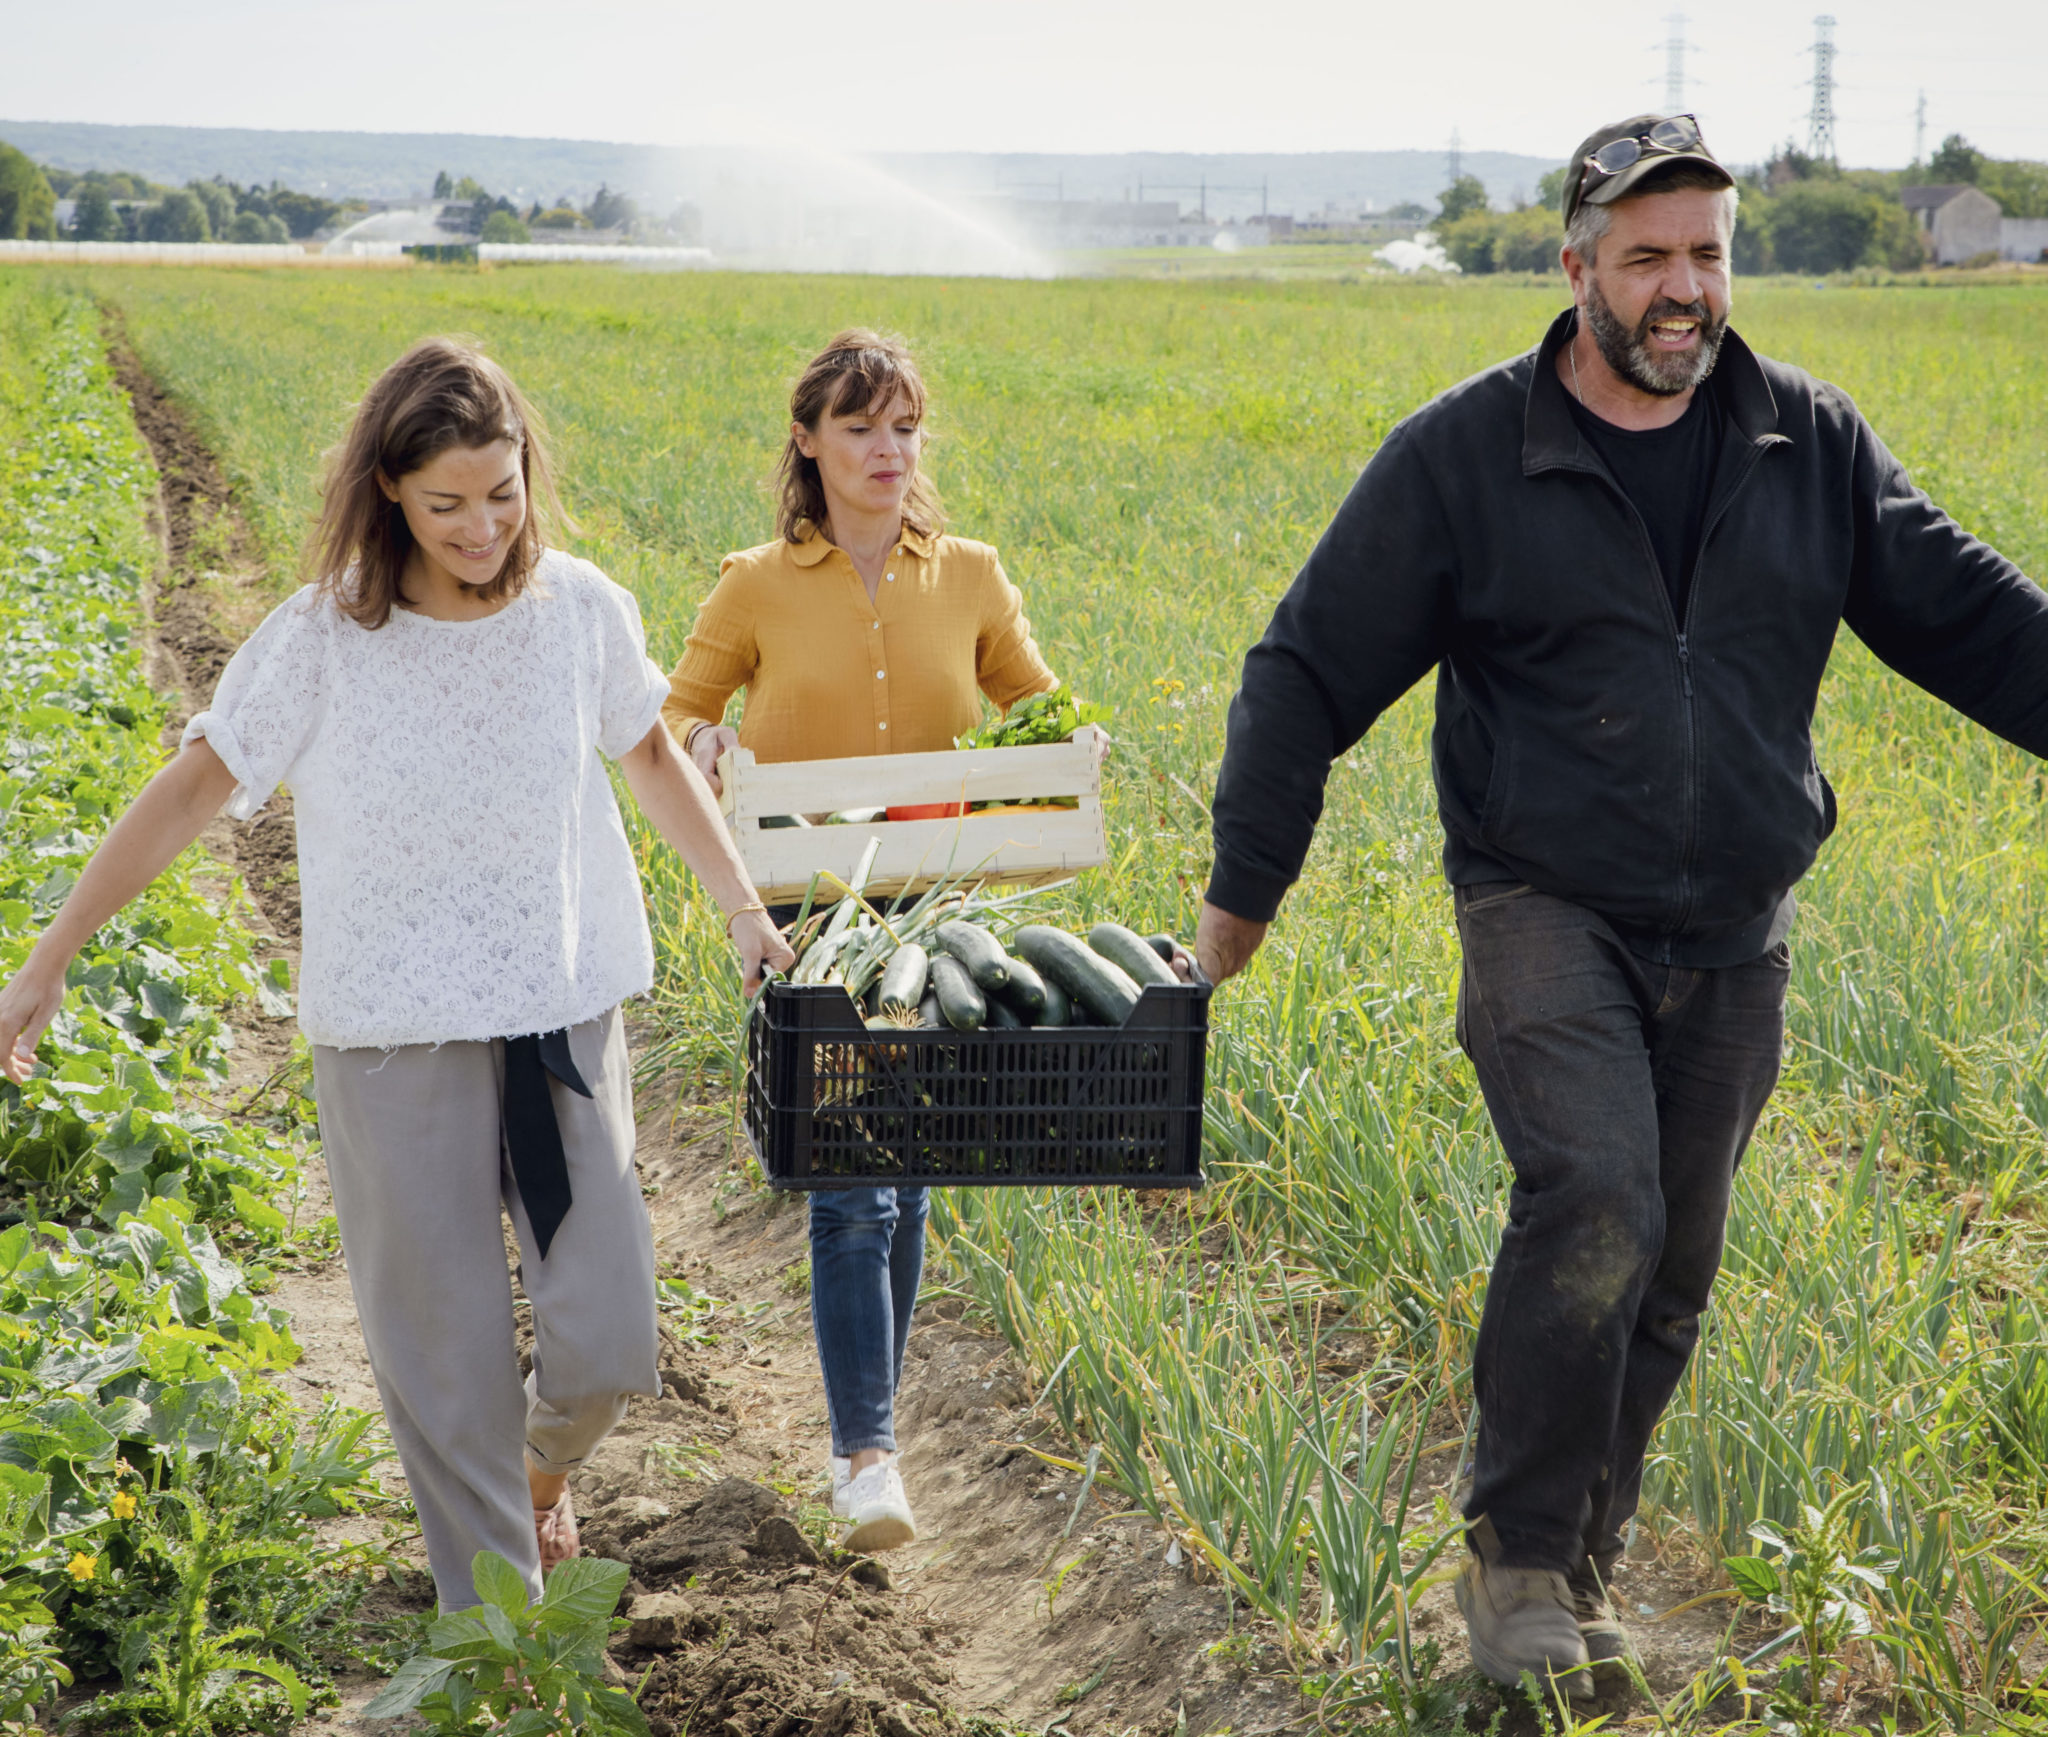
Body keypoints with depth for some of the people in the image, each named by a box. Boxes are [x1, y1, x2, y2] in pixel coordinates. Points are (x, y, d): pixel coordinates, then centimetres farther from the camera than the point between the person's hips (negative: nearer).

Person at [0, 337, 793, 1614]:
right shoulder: (324, 641, -11)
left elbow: (650, 755, 15)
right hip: (397, 1034, -2)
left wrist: (745, 907, 18)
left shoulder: (582, 610, -4)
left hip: (567, 1015, 2)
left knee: (607, 1343, 0)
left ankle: (546, 1463, 37)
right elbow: (189, 796, -4)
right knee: (444, 1352, 4)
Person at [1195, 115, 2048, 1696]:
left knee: (1670, 1270, 9)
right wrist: (1243, 895, -3)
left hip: (1733, 937, 4)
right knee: (1594, 1205, -24)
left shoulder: (1812, 444, 4)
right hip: (1548, 909, -4)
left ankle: (1580, 1567, 26)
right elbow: (1312, 675, -2)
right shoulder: (1463, 456, -5)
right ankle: (1516, 1558, -7)